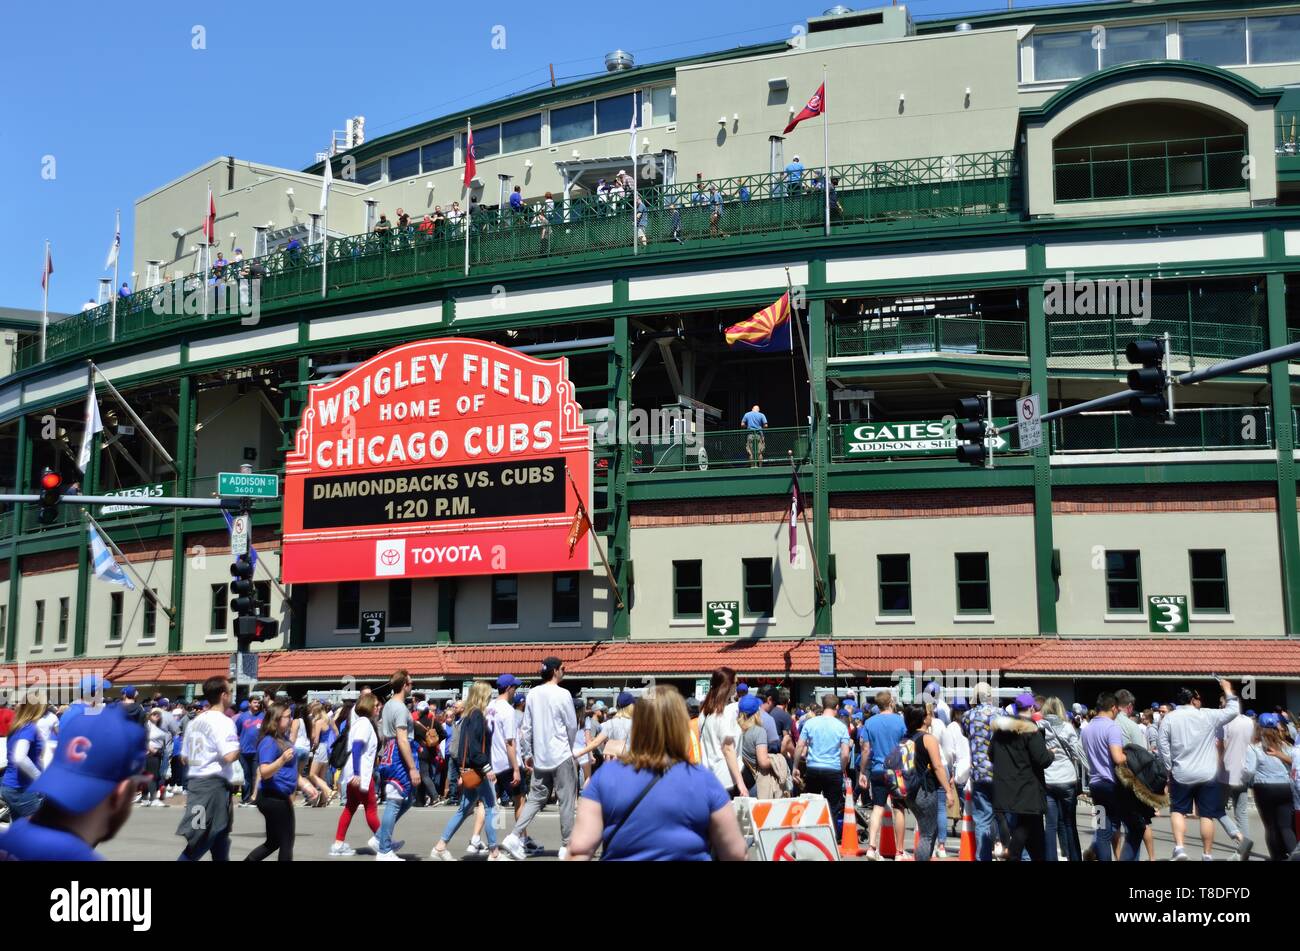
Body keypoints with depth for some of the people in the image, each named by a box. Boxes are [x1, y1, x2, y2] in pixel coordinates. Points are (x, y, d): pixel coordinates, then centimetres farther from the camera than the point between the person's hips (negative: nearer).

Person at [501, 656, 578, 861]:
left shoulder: (532, 694, 4)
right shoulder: (563, 694, -11)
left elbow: (526, 727, 7)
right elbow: (572, 726, -4)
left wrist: (527, 753, 16)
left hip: (539, 757, 5)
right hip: (561, 756, -5)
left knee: (535, 799, 12)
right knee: (567, 801, 3)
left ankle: (515, 836, -1)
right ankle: (566, 846, 7)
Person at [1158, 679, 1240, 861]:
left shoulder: (1168, 719, -1)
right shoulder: (1208, 716, -5)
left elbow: (1163, 748, -3)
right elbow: (1233, 711, 4)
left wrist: (1169, 769, 7)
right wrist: (1228, 690, 16)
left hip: (1181, 775, 1)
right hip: (1207, 775, -1)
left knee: (1178, 811, 10)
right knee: (1207, 815, 6)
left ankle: (1179, 847, -6)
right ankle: (1207, 855, 9)